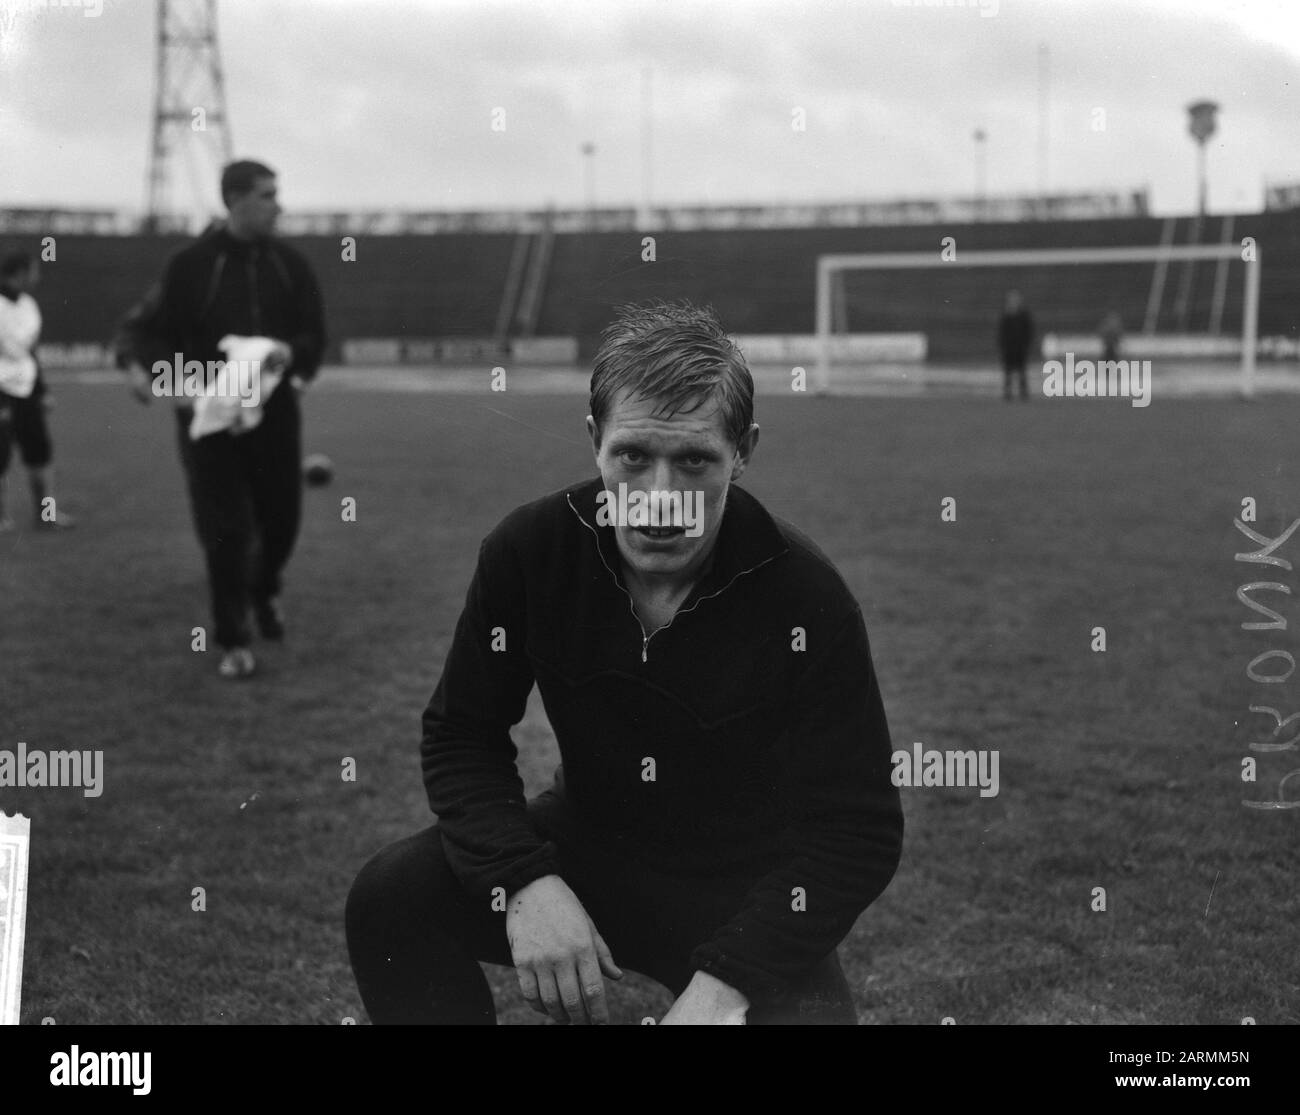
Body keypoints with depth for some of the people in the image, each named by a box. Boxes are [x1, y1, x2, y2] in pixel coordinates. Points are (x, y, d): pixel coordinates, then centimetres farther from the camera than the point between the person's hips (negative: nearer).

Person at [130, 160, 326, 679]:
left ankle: (264, 591, 44)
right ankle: (233, 642, 8)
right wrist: (143, 361, -21)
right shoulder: (191, 265, -7)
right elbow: (153, 326, -1)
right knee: (224, 529, -5)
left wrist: (291, 353, -19)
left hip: (274, 409, 3)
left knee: (281, 517, 10)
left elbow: (315, 334, 3)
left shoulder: (289, 265, 3)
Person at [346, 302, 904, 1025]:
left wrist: (728, 978, -30)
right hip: (586, 844, 3)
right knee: (390, 898, -19)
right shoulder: (530, 551, -14)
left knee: (804, 1009, -32)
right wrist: (526, 881, -23)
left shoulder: (808, 600, -22)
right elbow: (462, 734, -4)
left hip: (746, 888, -3)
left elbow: (857, 829, -18)